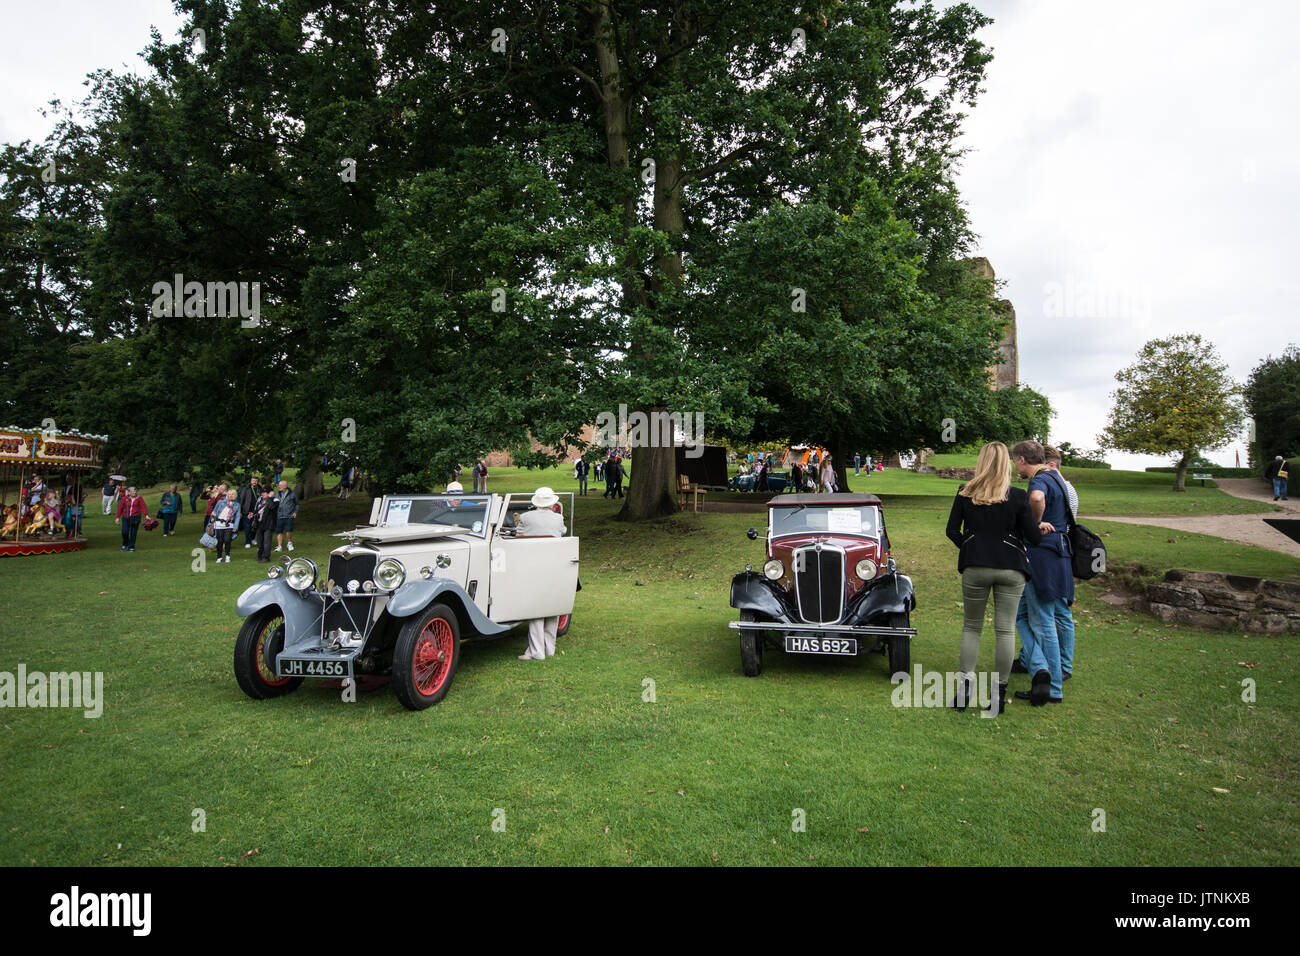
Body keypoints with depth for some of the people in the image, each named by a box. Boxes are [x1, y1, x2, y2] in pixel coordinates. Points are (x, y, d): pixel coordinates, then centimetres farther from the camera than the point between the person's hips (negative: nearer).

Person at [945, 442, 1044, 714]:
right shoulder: (1017, 496, -5)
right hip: (1011, 567, -1)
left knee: (971, 627, 13)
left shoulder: (964, 494, -1)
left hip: (975, 567, 1)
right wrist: (1044, 528, 21)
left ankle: (965, 686, 6)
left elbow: (952, 530, 1)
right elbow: (1033, 536, -1)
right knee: (1005, 630, 5)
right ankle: (999, 694, 8)